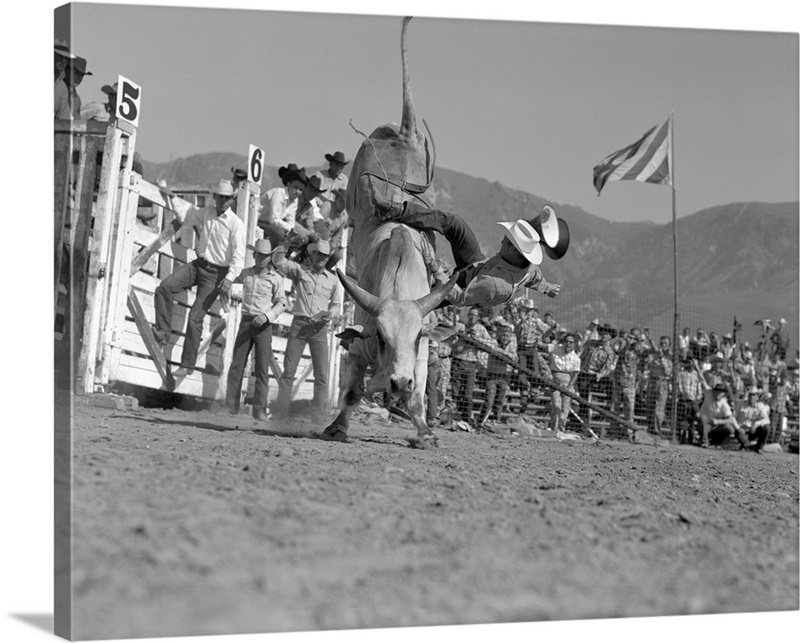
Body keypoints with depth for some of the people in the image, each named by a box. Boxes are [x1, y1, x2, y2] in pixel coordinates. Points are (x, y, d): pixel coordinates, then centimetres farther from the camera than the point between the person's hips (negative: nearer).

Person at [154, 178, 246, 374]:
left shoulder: (236, 223, -13)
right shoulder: (207, 213, 6)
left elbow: (239, 255, -16)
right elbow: (184, 215, 24)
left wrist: (229, 278, -27)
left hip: (216, 273, -6)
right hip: (199, 263, 6)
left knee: (195, 316, -10)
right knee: (164, 288, -14)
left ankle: (188, 363, -2)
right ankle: (163, 332, -7)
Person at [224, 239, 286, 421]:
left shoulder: (275, 278, 1)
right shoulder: (245, 274, 10)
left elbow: (281, 302, -2)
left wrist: (267, 316, -16)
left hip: (263, 325, -3)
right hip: (246, 321, 3)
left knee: (262, 369, -4)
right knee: (237, 365, -1)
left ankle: (260, 409, -2)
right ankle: (230, 406, 3)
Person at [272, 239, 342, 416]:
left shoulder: (333, 279, 11)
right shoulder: (299, 270, 5)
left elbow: (336, 304, 17)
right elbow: (278, 261, -6)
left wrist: (329, 313, -5)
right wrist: (287, 242, -21)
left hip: (319, 328, 1)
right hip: (299, 323, -1)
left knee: (321, 374, -3)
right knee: (289, 371, -3)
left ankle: (320, 413, -1)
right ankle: (281, 411, -1)